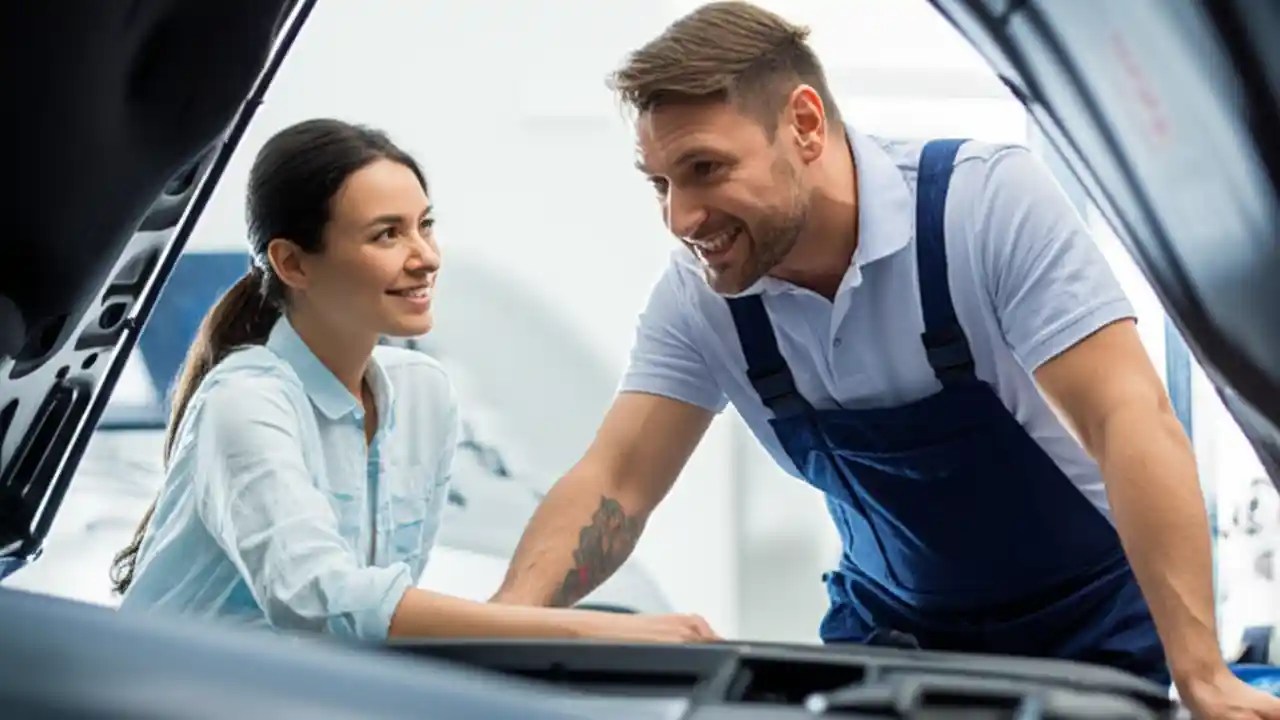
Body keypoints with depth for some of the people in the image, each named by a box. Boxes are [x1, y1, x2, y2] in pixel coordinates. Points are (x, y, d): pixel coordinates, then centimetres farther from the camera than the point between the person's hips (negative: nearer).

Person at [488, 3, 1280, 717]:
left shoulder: (993, 200, -24)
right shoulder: (699, 296, -10)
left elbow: (1134, 422, -29)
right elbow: (615, 482, -10)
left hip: (1088, 623, -4)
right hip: (894, 627, 4)